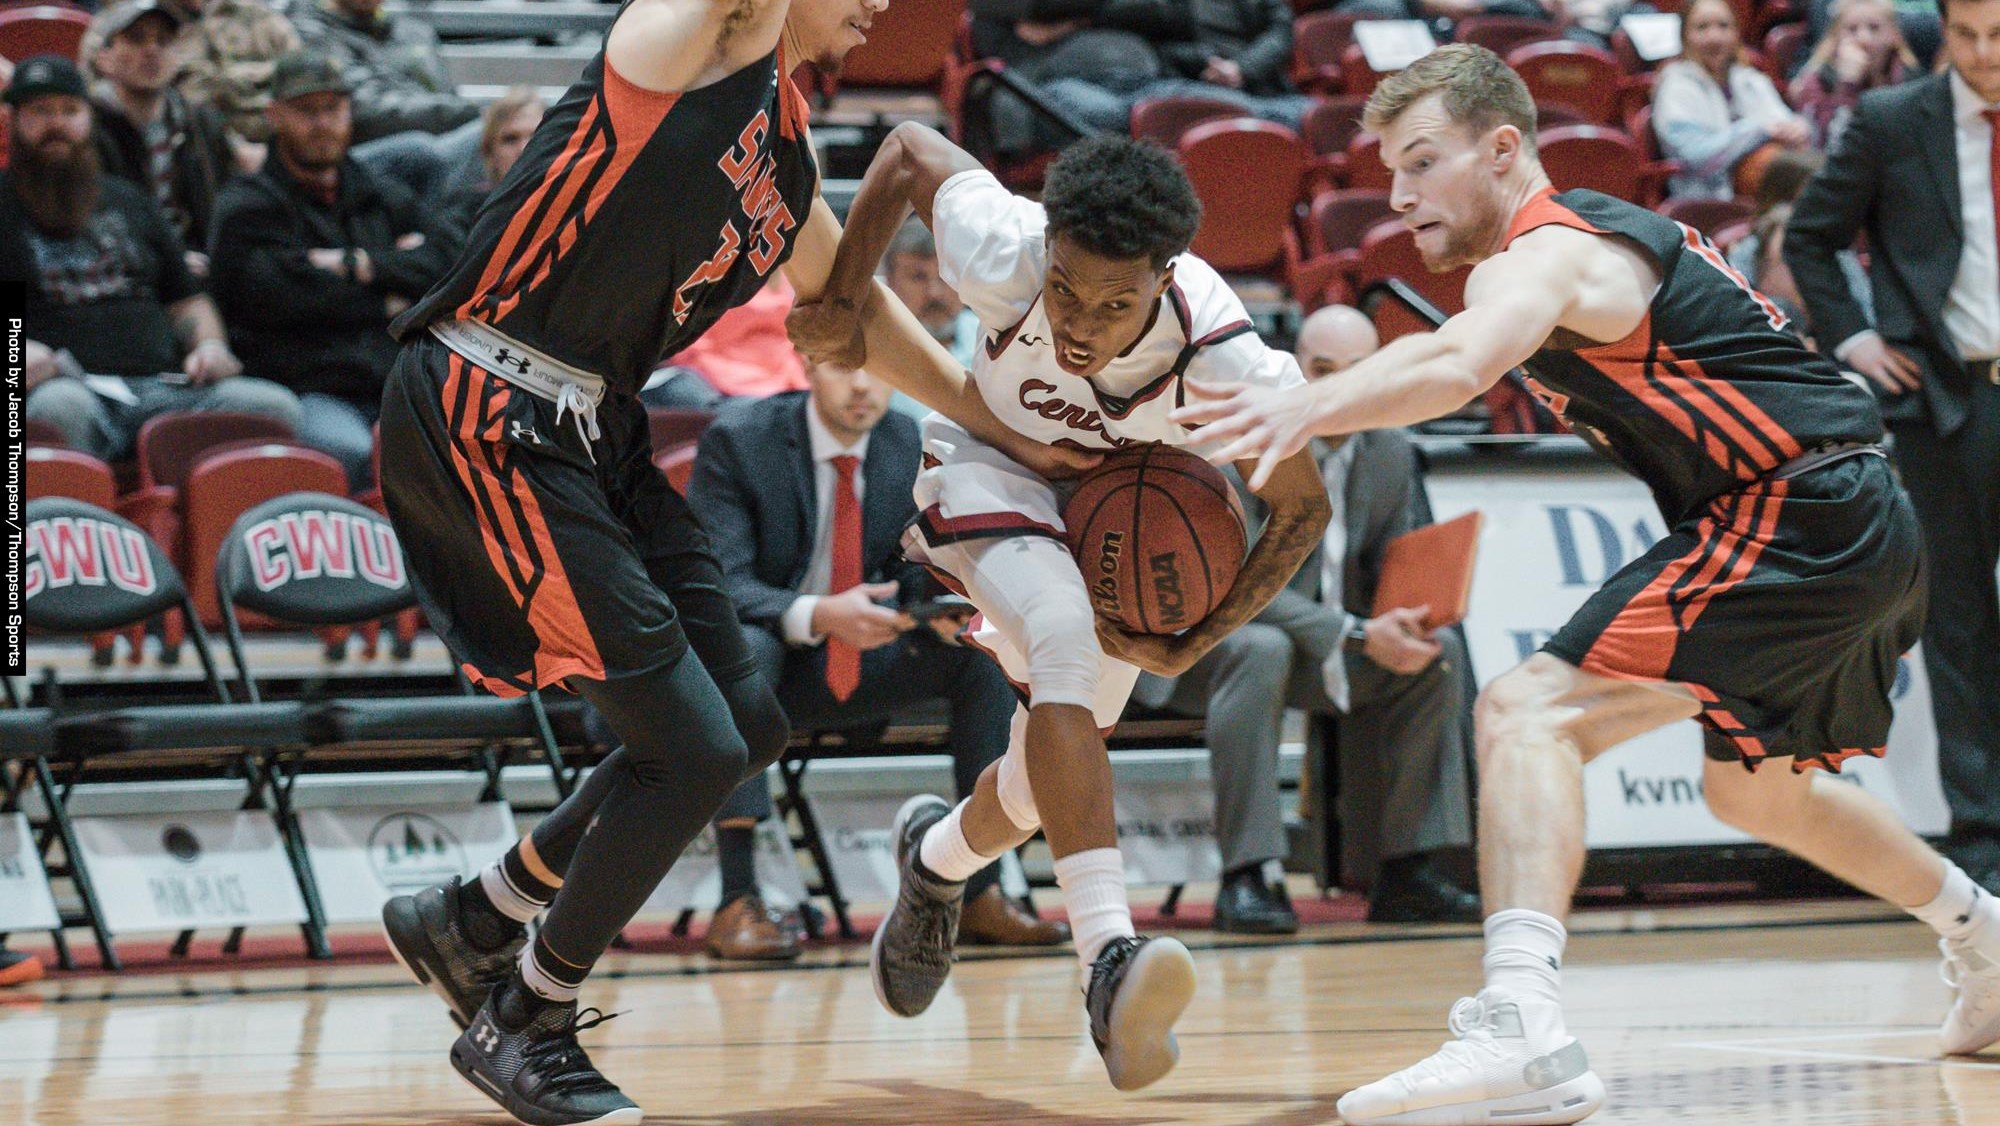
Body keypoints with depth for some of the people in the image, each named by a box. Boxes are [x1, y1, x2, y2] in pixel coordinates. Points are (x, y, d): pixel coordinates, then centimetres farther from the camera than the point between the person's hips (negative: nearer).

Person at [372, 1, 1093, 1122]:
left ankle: (473, 921, 27)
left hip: (596, 435, 9)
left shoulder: (789, 155, 17)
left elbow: (859, 307, 30)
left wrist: (1013, 432, 30)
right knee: (695, 752, -9)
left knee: (750, 724, 12)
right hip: (484, 424, -9)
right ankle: (523, 1025, 10)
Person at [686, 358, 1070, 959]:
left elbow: (914, 575, 4)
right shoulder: (737, 441, -14)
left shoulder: (909, 445, 0)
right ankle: (737, 900, -39)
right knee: (739, 650, -39)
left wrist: (948, 613, -21)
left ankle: (982, 893, -14)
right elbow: (717, 583, -20)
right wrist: (817, 615, -38)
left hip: (858, 668, 5)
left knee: (987, 654, -16)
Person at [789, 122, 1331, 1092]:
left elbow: (1301, 511, -18)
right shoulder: (1002, 256, -37)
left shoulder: (1229, 366, -36)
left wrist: (1192, 646, -21)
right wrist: (841, 304, -15)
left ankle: (938, 857, 47)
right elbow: (909, 150, -16)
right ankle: (1109, 958, -43)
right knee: (1067, 639, -32)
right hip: (995, 467, -2)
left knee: (1051, 776, 9)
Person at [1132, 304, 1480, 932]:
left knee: (1439, 651, -11)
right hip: (1196, 642, -7)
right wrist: (1355, 635, -32)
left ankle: (1404, 870, -9)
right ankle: (1243, 880, -37)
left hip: (1323, 648, 7)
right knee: (1261, 649, -38)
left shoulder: (1391, 455, 2)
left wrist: (1406, 625, -16)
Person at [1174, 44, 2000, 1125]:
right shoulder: (1602, 232, 18)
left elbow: (1457, 366, -35)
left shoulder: (1548, 254, -13)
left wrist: (1308, 409, -49)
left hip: (1799, 514, -11)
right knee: (1753, 788, 33)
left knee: (1529, 713, -22)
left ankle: (1523, 1029, -41)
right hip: (1864, 528, 11)